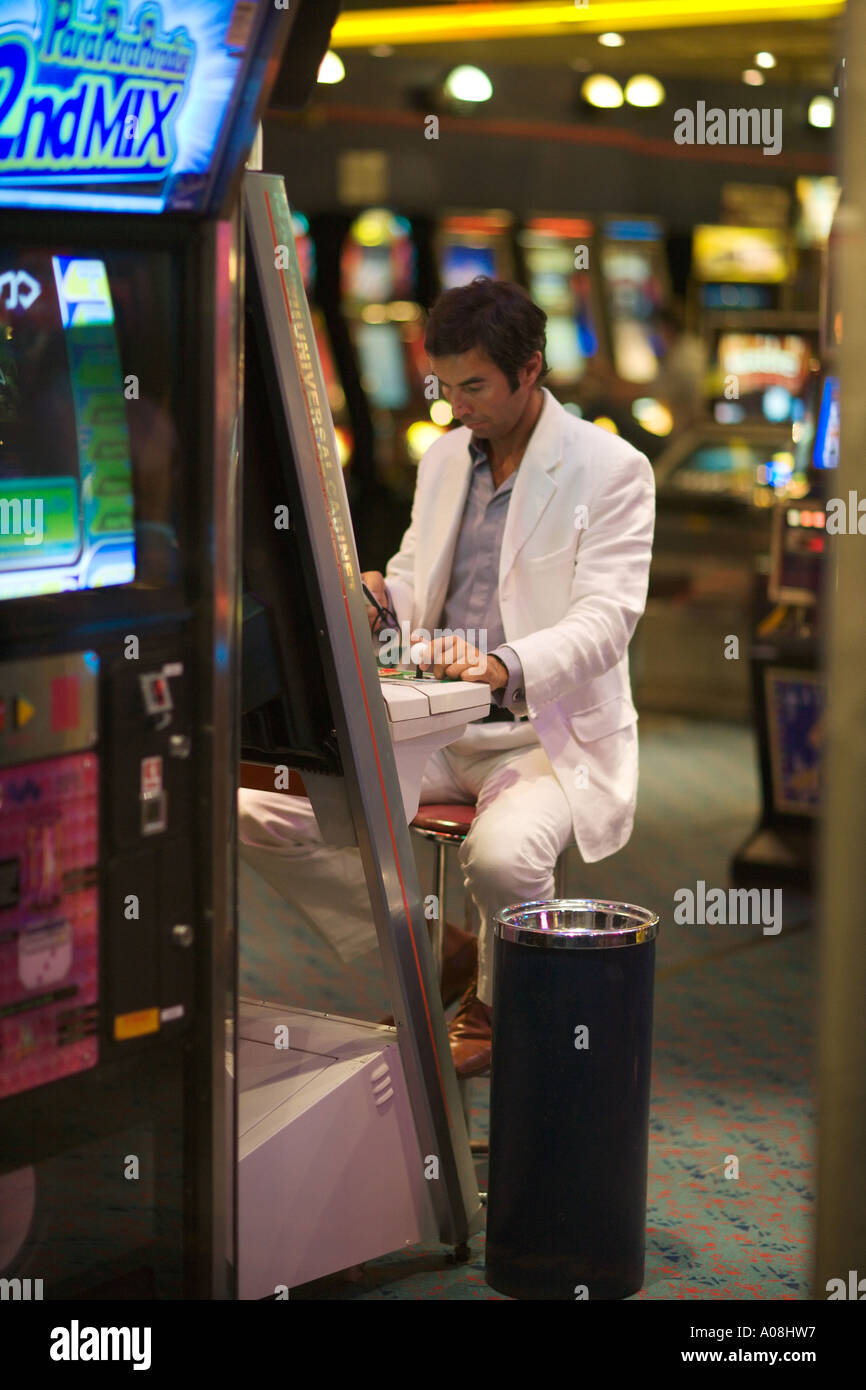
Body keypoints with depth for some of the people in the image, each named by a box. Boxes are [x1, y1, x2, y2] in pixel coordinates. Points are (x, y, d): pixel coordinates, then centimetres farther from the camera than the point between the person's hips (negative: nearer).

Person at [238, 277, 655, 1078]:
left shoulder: (613, 471, -7)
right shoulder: (444, 458, 13)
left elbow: (605, 621, -17)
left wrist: (503, 667, -36)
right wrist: (380, 596, -5)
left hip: (552, 735, -6)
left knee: (501, 855, -37)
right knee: (259, 812, -12)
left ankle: (497, 1001, 0)